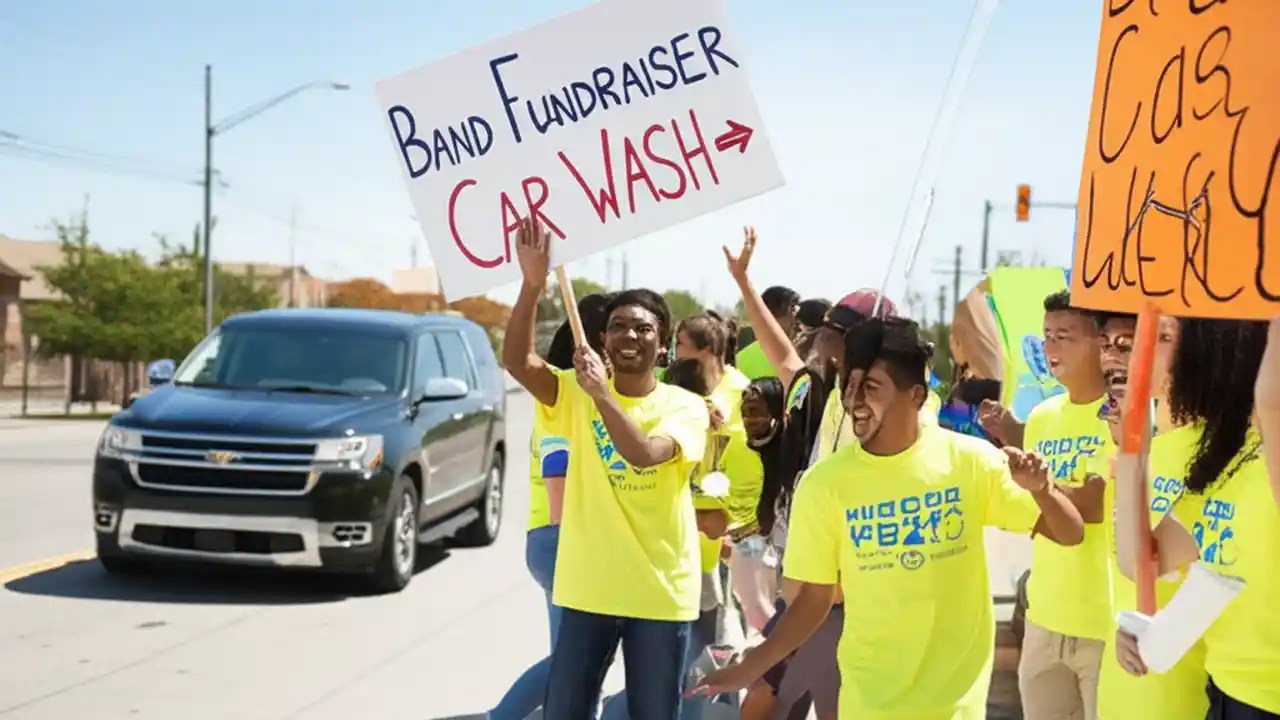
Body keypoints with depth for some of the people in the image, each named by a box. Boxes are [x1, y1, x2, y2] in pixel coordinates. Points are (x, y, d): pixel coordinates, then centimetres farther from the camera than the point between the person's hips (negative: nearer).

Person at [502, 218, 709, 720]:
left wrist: (602, 392, -25)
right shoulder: (577, 394, 2)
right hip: (587, 589, 2)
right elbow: (516, 361, -15)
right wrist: (533, 283, -24)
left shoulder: (685, 406, -4)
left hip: (661, 594, -2)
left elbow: (644, 453, -23)